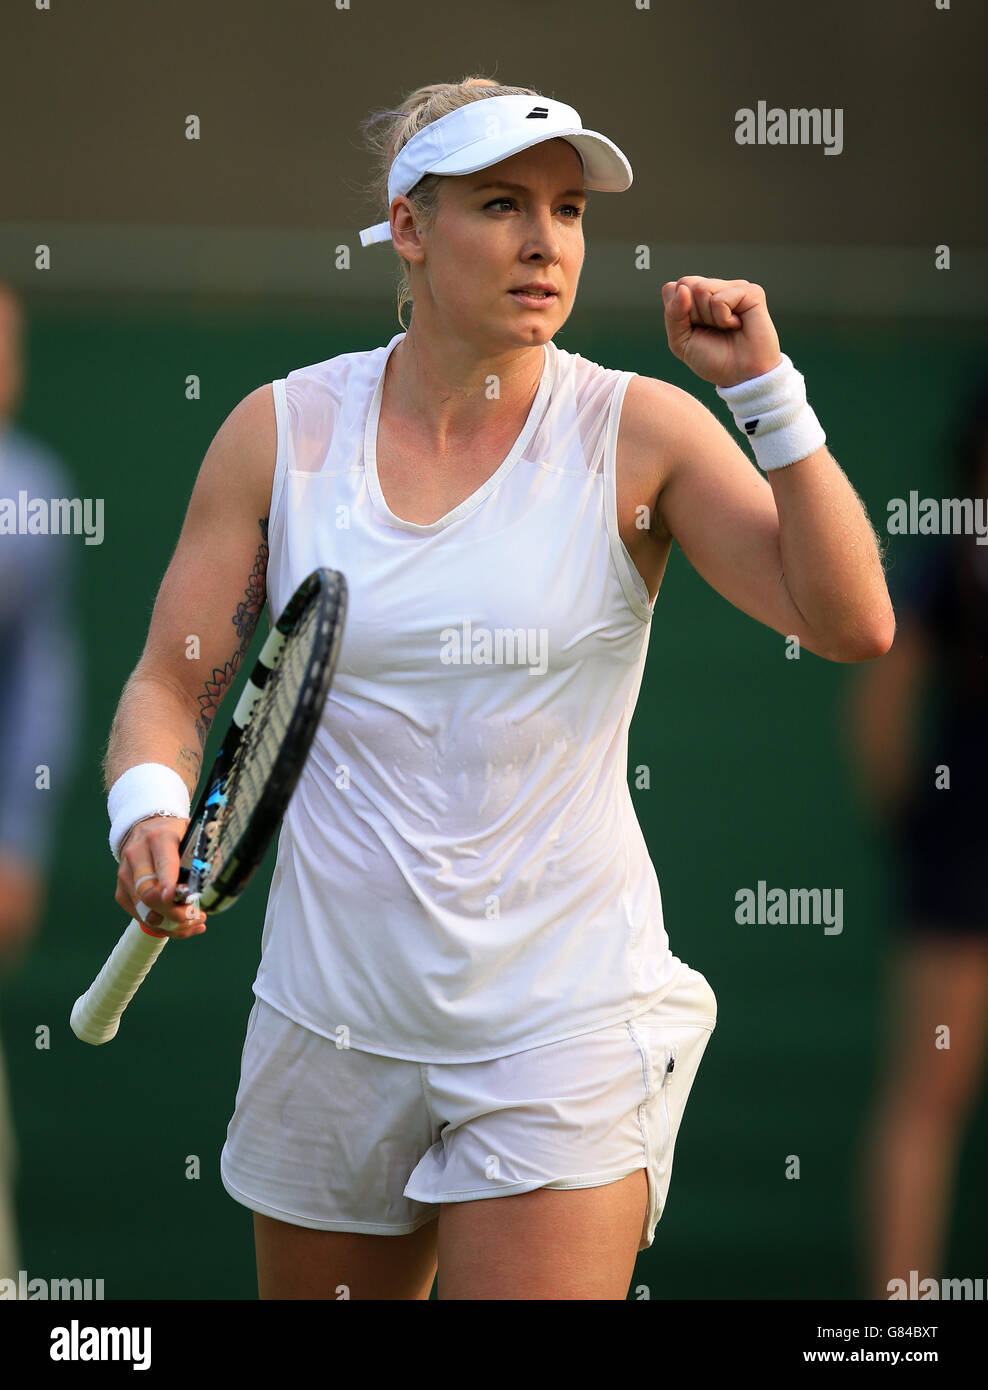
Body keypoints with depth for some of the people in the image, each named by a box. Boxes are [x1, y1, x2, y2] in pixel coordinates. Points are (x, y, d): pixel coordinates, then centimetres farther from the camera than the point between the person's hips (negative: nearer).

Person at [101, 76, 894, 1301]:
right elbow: (169, 684, 5)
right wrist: (148, 814, -16)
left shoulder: (640, 435, -5)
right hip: (333, 1015, 2)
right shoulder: (281, 432, 0)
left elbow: (851, 624, -13)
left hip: (567, 1028, -2)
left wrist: (765, 386, -18)